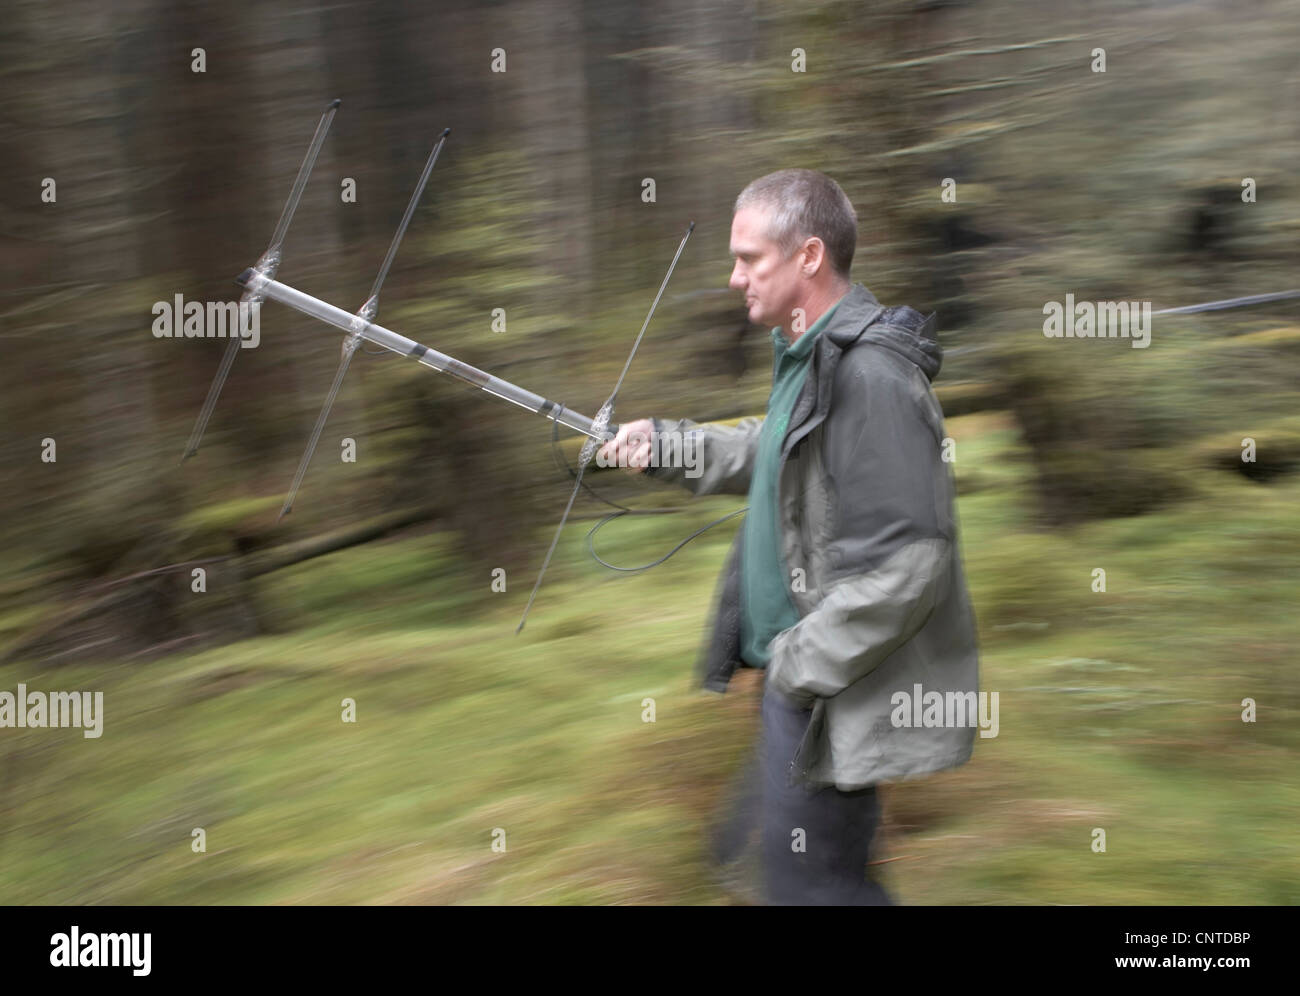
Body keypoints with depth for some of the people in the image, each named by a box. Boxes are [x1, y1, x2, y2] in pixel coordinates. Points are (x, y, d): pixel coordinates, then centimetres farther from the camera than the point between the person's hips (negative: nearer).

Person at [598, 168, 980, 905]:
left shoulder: (870, 374, -24)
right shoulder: (811, 354, 9)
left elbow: (908, 560, -28)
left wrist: (804, 662, -21)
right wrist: (667, 445, 13)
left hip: (836, 691, -10)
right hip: (799, 661, 10)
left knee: (810, 880, 0)